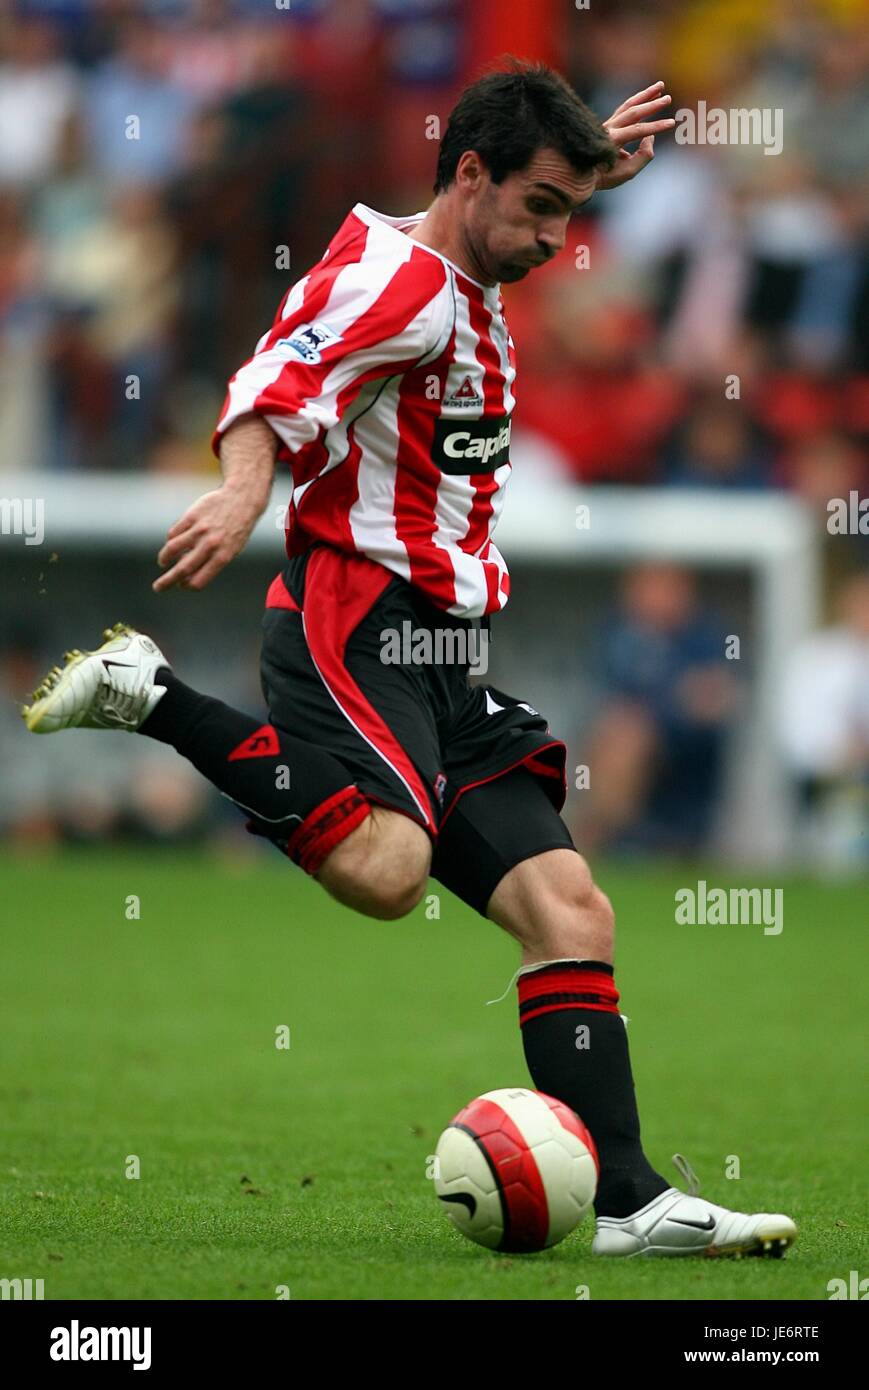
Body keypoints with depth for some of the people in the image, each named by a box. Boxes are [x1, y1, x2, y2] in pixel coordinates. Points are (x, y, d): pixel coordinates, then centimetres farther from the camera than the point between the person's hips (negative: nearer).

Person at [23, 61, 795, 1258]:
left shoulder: (467, 289, 21)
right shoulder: (403, 279, -9)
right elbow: (275, 390, -27)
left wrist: (587, 166, 39)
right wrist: (245, 489, -46)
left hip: (438, 662, 9)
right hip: (355, 618, -9)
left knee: (569, 906, -1)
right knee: (382, 866, -33)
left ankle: (625, 1201, -4)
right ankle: (145, 694, -13)